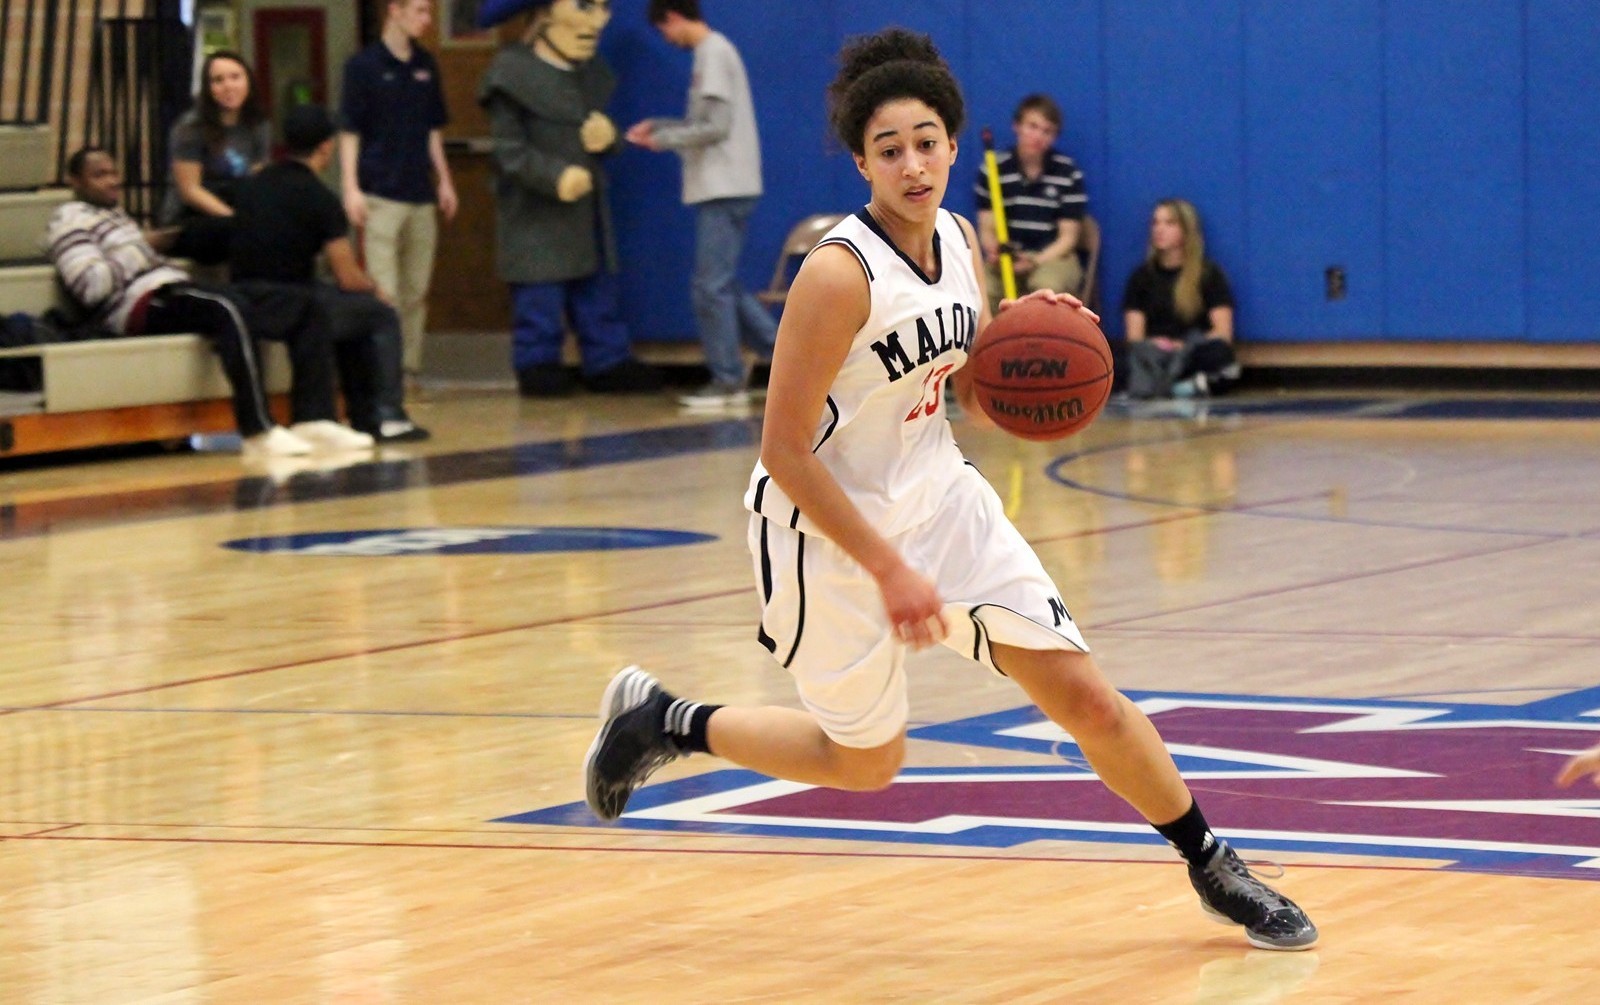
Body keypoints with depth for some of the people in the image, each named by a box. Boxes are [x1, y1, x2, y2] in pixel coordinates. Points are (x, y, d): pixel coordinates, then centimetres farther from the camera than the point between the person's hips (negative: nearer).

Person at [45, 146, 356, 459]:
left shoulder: (115, 215, 34)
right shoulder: (70, 220, 3)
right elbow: (91, 286, -12)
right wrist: (143, 246, -9)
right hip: (142, 304, -10)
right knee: (227, 308, -39)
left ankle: (313, 419, -18)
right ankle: (258, 432, -45)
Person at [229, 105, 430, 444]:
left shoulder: (255, 185, 12)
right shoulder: (318, 197, -11)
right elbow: (349, 279, -7)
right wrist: (371, 285, 18)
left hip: (246, 303, 8)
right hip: (287, 308, -8)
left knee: (352, 310, 30)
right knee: (382, 317, 11)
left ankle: (363, 416, 31)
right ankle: (387, 417, 9)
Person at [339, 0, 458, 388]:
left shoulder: (425, 65, 11)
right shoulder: (364, 65, -4)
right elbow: (349, 131, -5)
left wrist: (444, 181, 16)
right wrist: (351, 188, -12)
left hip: (421, 195, 5)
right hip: (380, 194, -5)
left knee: (416, 291, 8)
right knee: (385, 292, -8)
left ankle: (410, 368, 15)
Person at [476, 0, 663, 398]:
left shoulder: (592, 73, 12)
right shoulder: (513, 73, -12)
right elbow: (510, 148, -16)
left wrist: (607, 137, -10)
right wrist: (555, 175, -28)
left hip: (587, 208, 7)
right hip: (536, 212, -7)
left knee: (600, 291, 9)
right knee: (540, 299, -5)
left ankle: (608, 363, 16)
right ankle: (538, 366, 5)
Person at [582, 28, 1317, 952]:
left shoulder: (961, 243, -2)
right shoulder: (841, 273, -24)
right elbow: (785, 450, -23)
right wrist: (888, 570, -23)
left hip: (938, 496, 6)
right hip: (830, 527, -6)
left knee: (1083, 694, 1)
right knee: (864, 762, 10)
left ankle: (1214, 870, 15)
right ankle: (661, 722, 29)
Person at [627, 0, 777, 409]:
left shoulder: (713, 53, -13)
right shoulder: (715, 50, 16)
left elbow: (716, 126, -18)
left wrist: (664, 139, -9)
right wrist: (660, 126, 16)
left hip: (724, 190, -10)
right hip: (724, 188, 10)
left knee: (712, 287, -6)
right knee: (723, 286, 12)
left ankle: (727, 380, -2)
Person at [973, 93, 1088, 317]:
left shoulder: (1069, 174, -1)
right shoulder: (993, 169, 0)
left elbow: (1067, 237, 0)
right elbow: (987, 229, 2)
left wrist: (1036, 262, -18)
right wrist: (993, 250, -23)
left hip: (1053, 257, 0)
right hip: (1006, 259, 1)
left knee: (1047, 285, -37)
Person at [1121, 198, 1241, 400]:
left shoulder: (1210, 273, 10)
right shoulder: (1142, 276, 16)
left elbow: (1223, 333, 0)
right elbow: (1134, 336, 6)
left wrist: (1183, 347, -17)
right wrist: (1153, 346, -18)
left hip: (1195, 358, -1)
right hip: (1155, 357, 1)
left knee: (1219, 351, -37)